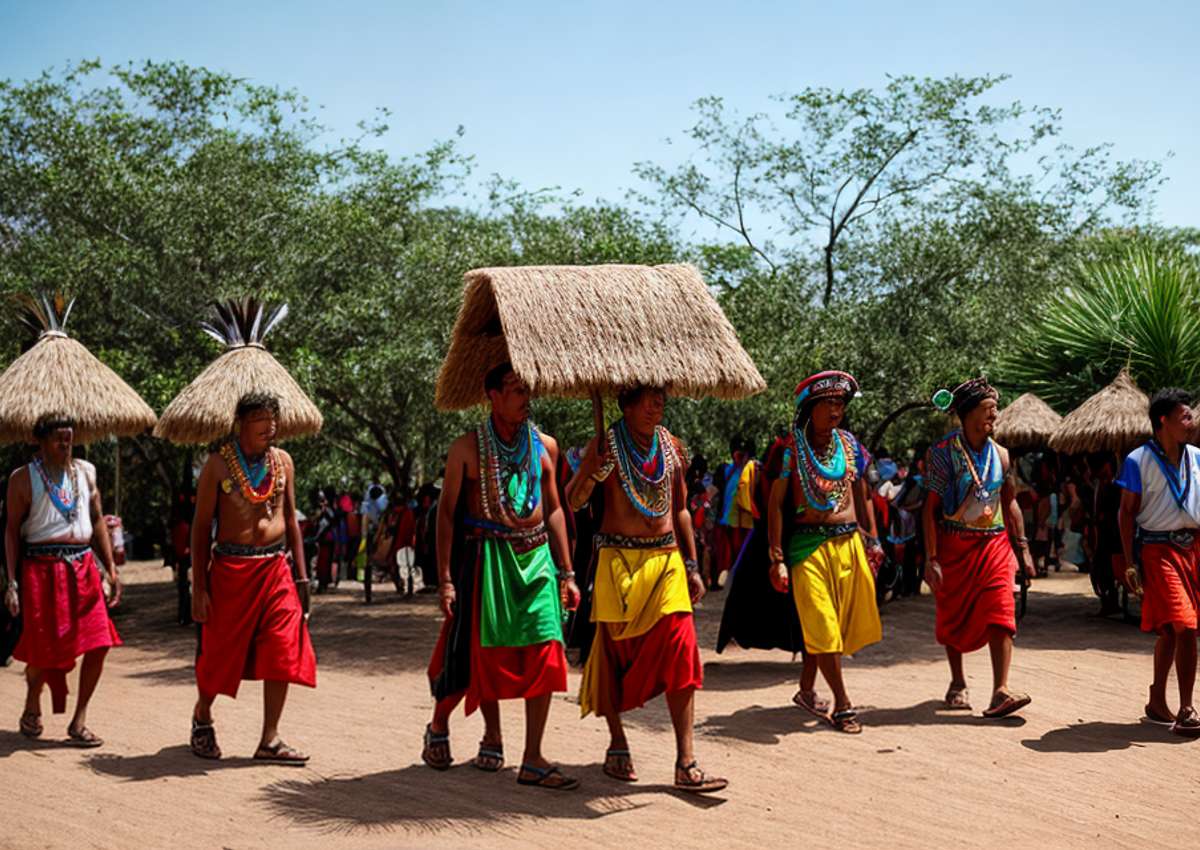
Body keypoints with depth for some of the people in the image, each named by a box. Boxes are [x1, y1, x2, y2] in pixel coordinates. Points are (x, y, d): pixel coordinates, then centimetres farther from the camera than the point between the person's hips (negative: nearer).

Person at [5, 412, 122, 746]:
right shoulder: (23, 478, 0)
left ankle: (78, 722, 5)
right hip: (42, 568, -4)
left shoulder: (86, 472, 11)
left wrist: (112, 571, 10)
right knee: (44, 648, 1)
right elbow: (12, 529, 1)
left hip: (83, 568, 4)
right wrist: (12, 582, -6)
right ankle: (32, 707, 31)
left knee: (99, 642, -6)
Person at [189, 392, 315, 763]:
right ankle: (201, 716, 34)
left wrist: (301, 575, 8)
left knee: (283, 653, -3)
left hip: (276, 567, 4)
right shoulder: (218, 464, -4)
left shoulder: (282, 461, 8)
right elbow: (201, 526, -3)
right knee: (221, 651, 6)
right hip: (230, 568, -3)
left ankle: (269, 740, 4)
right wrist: (198, 588, -7)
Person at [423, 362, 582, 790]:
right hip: (487, 557, -3)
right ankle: (438, 726, 30)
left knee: (545, 654, -6)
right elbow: (446, 513, -1)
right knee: (484, 652, 3)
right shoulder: (468, 448, -3)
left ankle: (533, 760, -1)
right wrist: (445, 580, -7)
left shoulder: (545, 446, 8)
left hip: (536, 557, 3)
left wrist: (566, 573, 11)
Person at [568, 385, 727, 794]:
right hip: (618, 560, -4)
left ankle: (686, 764, -4)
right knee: (614, 654, 5)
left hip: (667, 560, 4)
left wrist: (692, 567, 17)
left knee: (680, 657, -5)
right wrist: (596, 470, -28)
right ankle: (617, 746, 23)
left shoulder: (670, 445, 11)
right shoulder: (607, 446, -4)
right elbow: (572, 501, -10)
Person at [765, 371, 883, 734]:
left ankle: (807, 690, 24)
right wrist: (777, 558, -10)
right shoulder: (792, 448, -5)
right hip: (809, 544, -5)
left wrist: (872, 541, 12)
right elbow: (776, 503, -5)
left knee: (848, 622, 9)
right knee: (822, 625, -5)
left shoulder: (849, 445, 9)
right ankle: (842, 704, 1)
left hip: (849, 541, 5)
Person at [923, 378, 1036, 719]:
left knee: (1001, 615, -12)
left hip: (994, 544, 2)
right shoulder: (943, 453, -6)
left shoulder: (1000, 455, 6)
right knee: (953, 617, 9)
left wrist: (1023, 548, 9)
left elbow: (1010, 503, 14)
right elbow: (931, 507, -7)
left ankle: (1000, 691, -16)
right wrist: (932, 558, -13)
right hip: (954, 545, -2)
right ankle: (957, 684, 26)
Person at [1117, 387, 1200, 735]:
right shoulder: (1138, 461, -4)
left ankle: (1157, 703, 23)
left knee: (1170, 630, 11)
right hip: (1159, 549, -5)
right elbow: (1126, 513, -3)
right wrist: (1130, 562, -8)